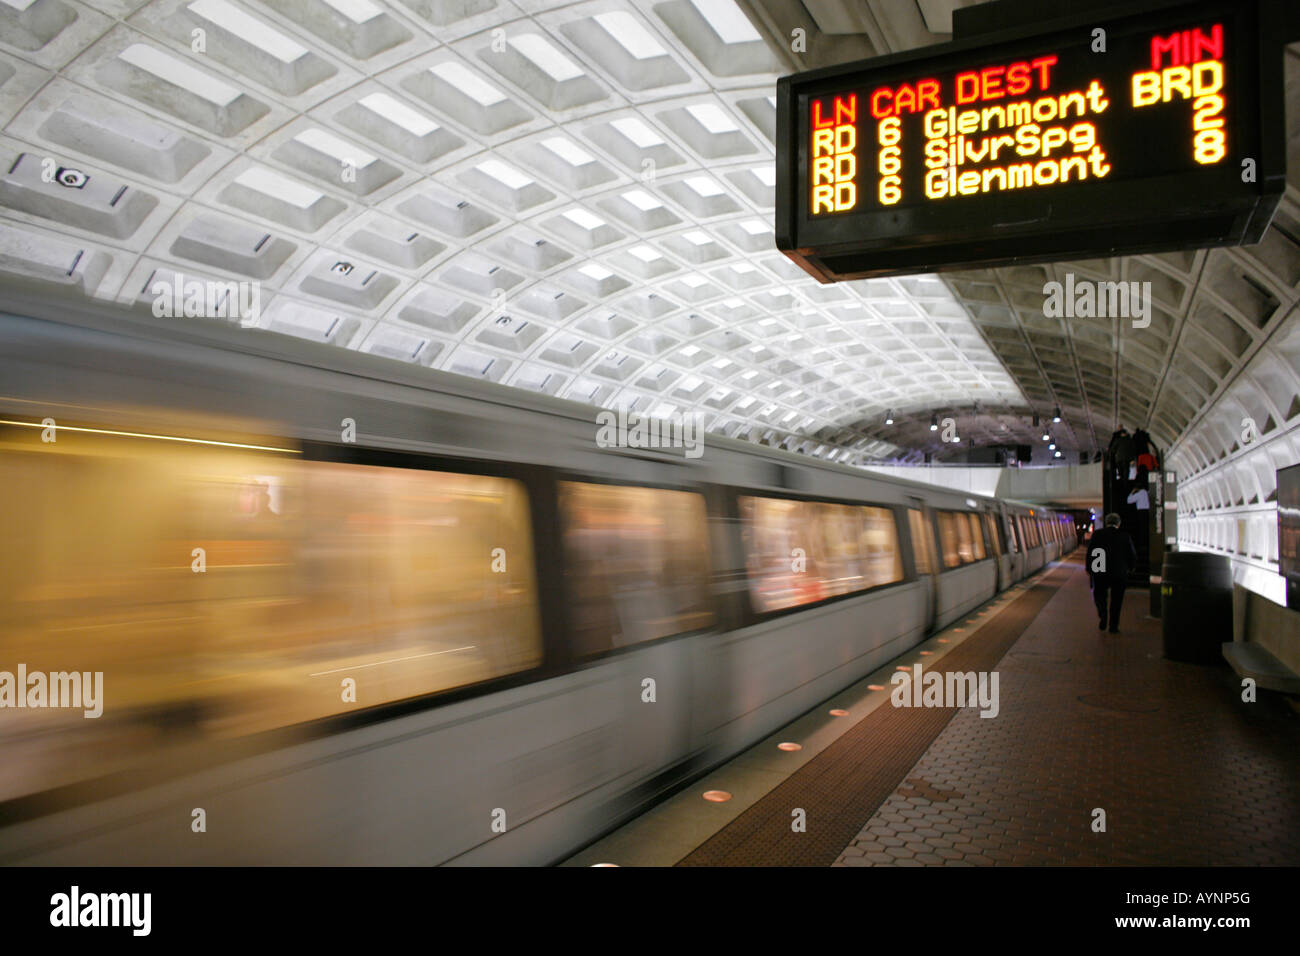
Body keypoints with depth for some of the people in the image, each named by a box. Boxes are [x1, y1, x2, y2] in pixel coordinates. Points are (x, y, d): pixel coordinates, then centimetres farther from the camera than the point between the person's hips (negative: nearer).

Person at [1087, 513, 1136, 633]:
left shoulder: (1097, 534, -4)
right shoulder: (1125, 536, -3)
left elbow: (1089, 553, -3)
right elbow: (1133, 555, 2)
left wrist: (1089, 570, 7)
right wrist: (1129, 568, 20)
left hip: (1100, 573, 0)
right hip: (1119, 574, 0)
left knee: (1099, 596, 17)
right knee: (1116, 600, 10)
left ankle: (1102, 616, -6)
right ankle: (1113, 626, 10)